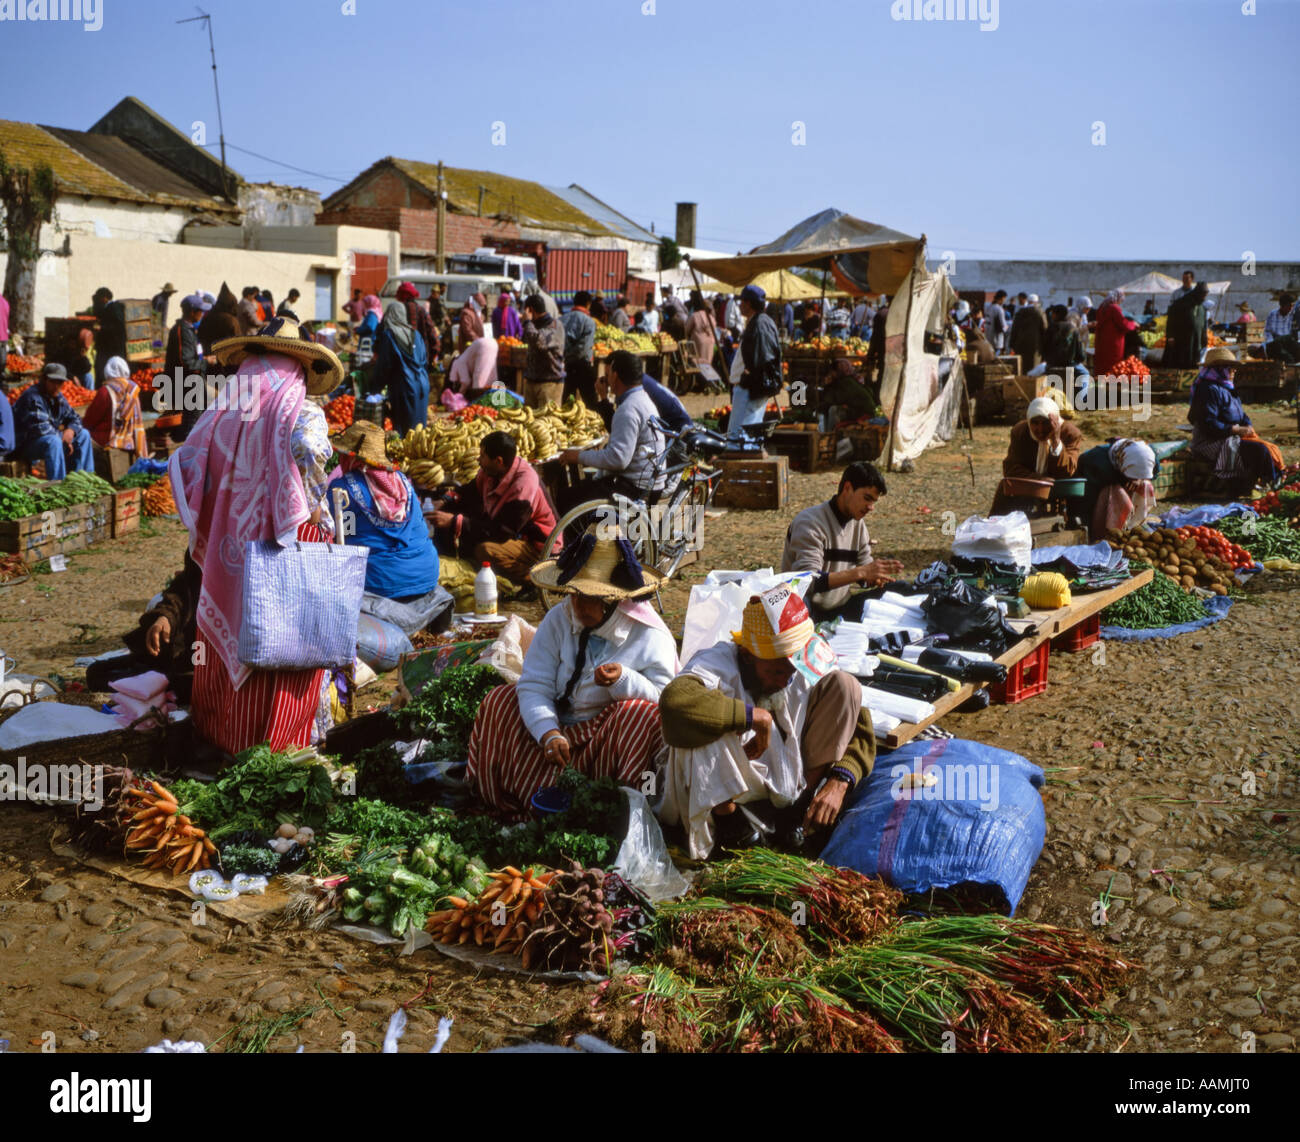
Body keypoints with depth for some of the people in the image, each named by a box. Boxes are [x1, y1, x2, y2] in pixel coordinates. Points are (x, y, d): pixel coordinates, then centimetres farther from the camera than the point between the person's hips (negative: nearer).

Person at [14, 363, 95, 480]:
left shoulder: (58, 397, 8)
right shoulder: (32, 397, -20)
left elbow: (74, 418, 16)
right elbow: (41, 427, -29)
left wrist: (71, 430, -8)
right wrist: (63, 438, -18)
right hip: (25, 444, -10)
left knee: (83, 434, 7)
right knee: (54, 441, -38)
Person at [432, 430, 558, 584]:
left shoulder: (524, 484, -31)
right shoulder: (489, 472, -7)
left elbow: (502, 532, -32)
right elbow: (471, 493, 13)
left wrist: (455, 522, -34)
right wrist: (446, 503, -8)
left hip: (538, 546, -7)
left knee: (486, 550, -35)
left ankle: (533, 579, -12)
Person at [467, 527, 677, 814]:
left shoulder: (650, 636, -8)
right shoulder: (559, 619, -1)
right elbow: (534, 685, -9)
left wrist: (623, 680, -33)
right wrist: (549, 733, -27)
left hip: (613, 742, -4)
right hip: (559, 726, 4)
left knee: (641, 713, -32)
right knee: (499, 701, -10)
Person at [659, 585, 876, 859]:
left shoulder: (811, 668, -13)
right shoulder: (719, 663, -26)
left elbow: (858, 724, -7)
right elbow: (674, 700, -48)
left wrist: (839, 782, -24)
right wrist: (754, 715, -40)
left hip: (791, 776, 4)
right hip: (725, 784, -4)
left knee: (844, 684, -13)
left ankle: (802, 806, -4)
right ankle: (726, 814, -11)